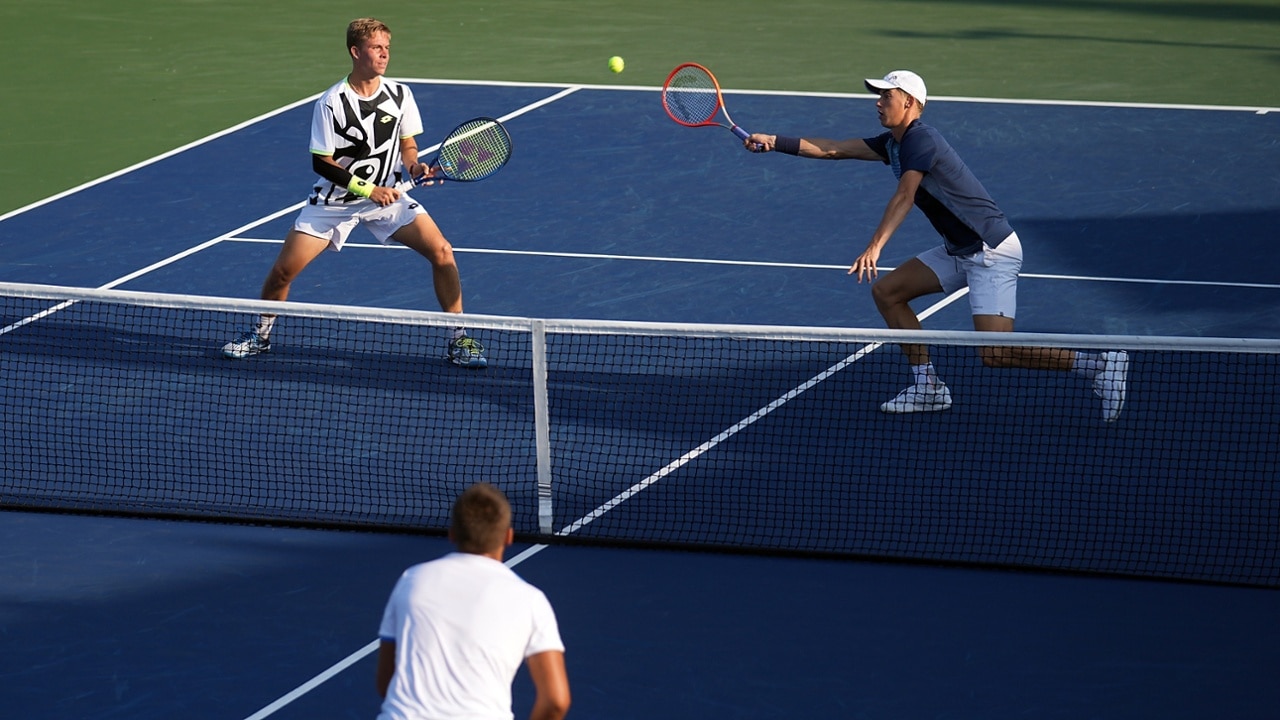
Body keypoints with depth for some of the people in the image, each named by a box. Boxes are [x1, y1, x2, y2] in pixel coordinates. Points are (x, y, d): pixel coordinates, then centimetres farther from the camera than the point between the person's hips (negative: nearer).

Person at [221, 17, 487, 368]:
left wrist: (414, 166, -16)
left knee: (441, 251, -15)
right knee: (284, 269, -8)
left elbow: (406, 145, 7)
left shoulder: (400, 95, -6)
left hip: (387, 196, 2)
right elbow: (322, 162, -12)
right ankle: (260, 334, 21)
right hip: (335, 200, -2)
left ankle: (458, 340, -2)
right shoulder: (331, 103, -16)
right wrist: (368, 190, -19)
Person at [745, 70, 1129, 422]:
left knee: (995, 355, -19)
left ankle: (1098, 363, -13)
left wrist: (874, 246, -41)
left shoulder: (920, 140, -17)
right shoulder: (893, 143, 12)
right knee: (887, 291, 8)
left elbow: (904, 197, -30)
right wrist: (775, 142, 9)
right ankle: (928, 387, 11)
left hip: (992, 250, -10)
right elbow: (832, 149, 15)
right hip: (959, 251, 10)